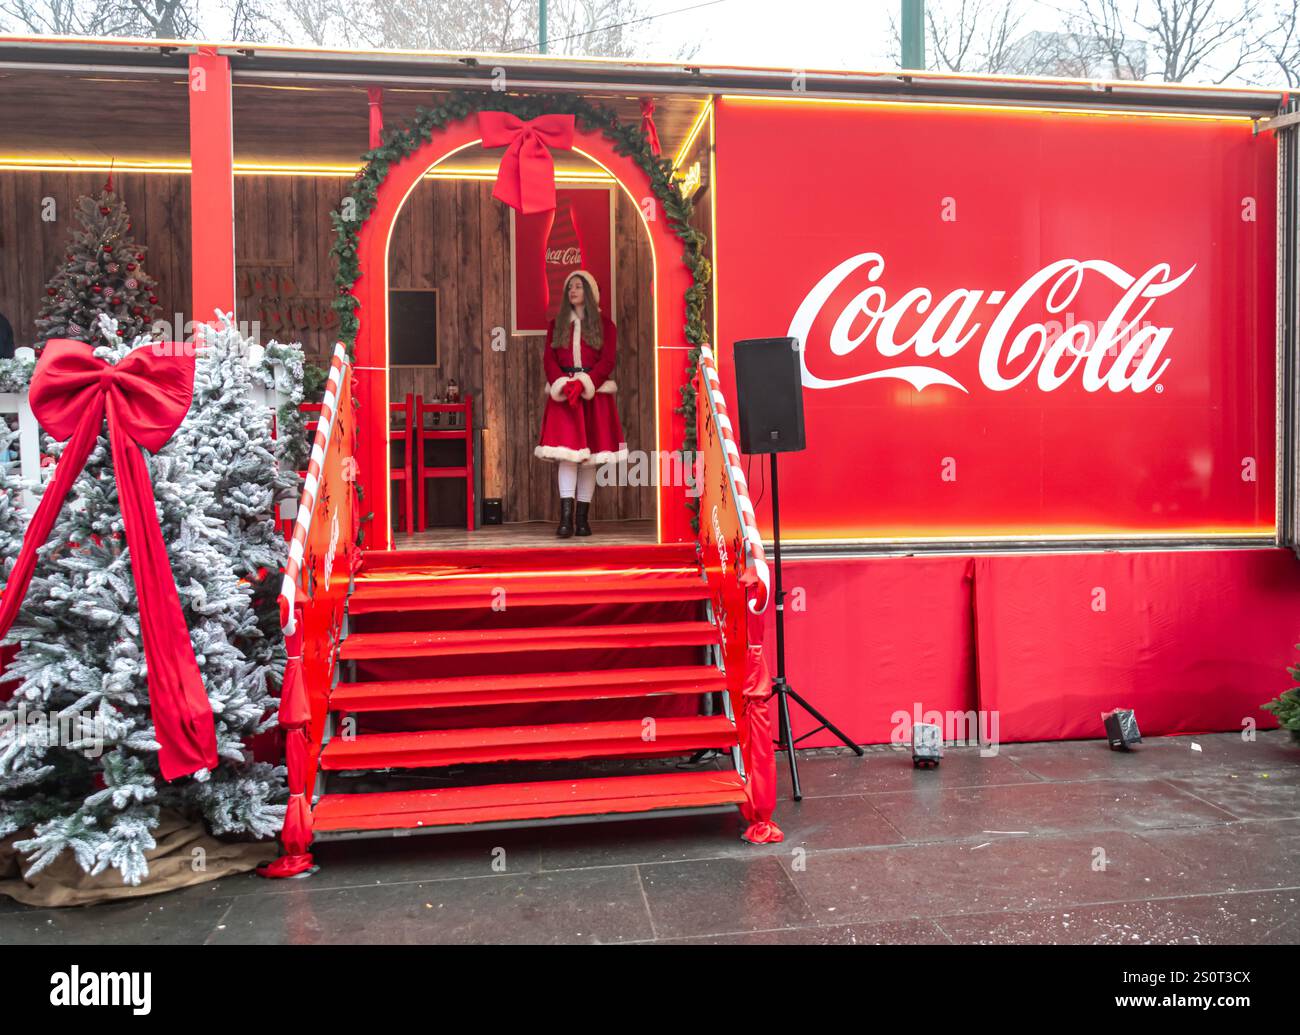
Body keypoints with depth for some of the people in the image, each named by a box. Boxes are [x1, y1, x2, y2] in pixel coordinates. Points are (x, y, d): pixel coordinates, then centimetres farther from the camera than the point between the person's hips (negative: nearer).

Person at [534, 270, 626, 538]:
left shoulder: (604, 324, 8)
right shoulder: (557, 324, 15)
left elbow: (608, 360, -3)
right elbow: (548, 358, 5)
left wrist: (583, 384, -16)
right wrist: (564, 385, -13)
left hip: (594, 394, 0)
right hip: (563, 394, 1)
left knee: (589, 456, 0)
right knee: (567, 452, -13)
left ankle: (582, 518, 5)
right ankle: (566, 518, -18)